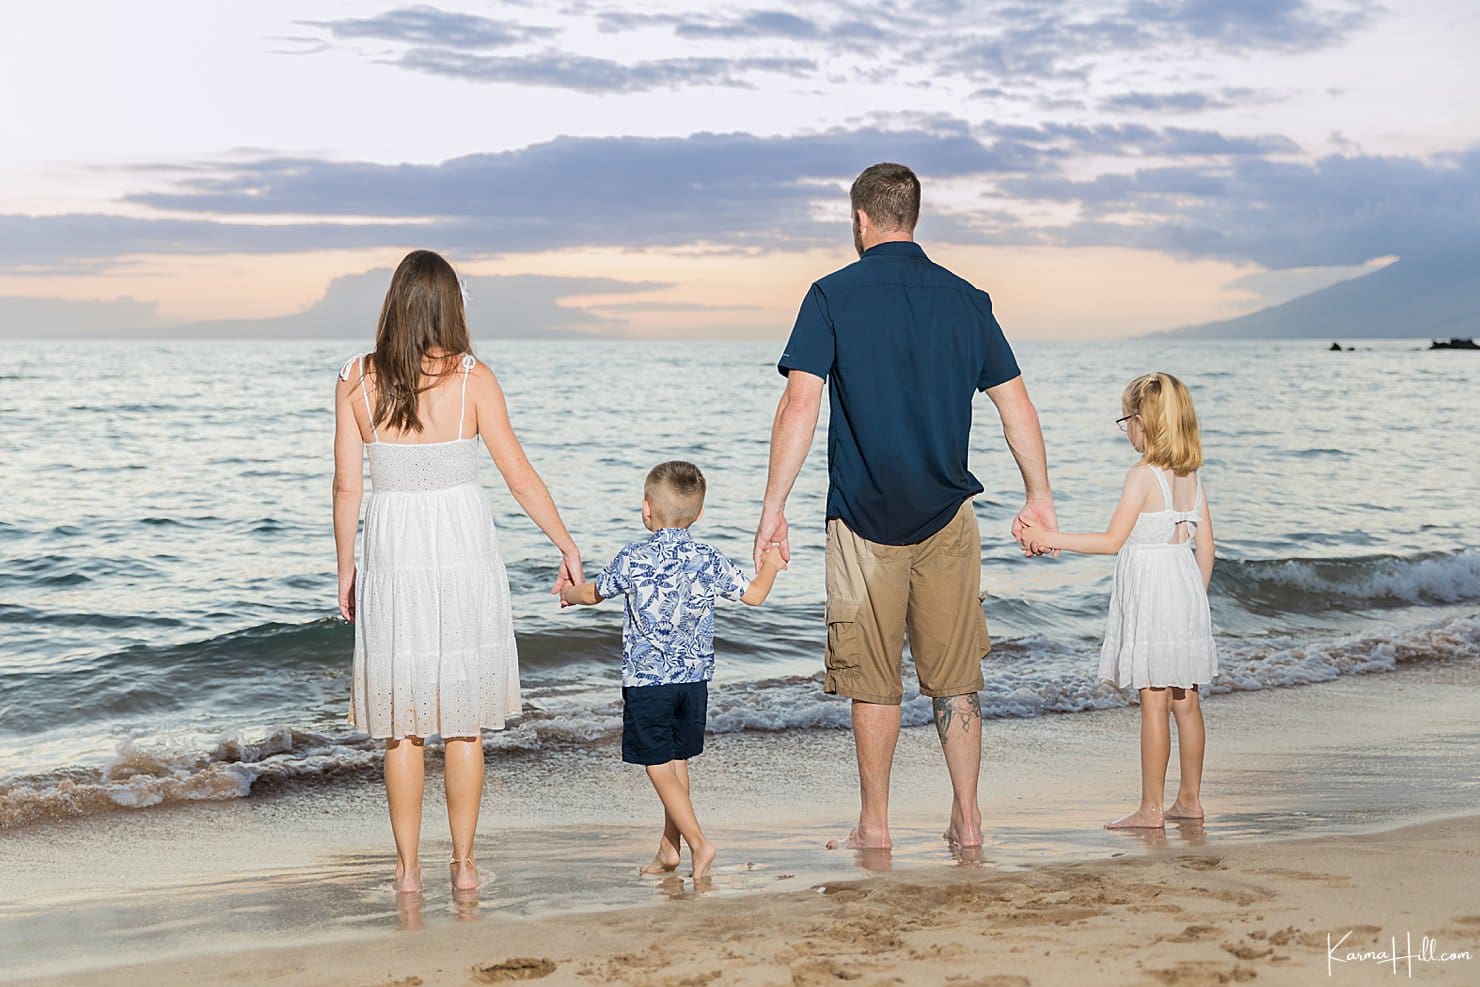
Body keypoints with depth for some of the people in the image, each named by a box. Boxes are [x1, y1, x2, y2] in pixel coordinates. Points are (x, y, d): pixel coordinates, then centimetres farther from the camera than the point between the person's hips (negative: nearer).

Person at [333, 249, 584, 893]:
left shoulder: (357, 381, -4)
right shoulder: (471, 377, -7)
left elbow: (346, 487, -1)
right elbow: (520, 477, -5)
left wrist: (345, 568, 11)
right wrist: (567, 547, 5)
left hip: (391, 550, 1)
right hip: (463, 548, -1)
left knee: (402, 723, 11)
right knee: (464, 719, 10)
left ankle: (408, 867, 14)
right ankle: (463, 864, 14)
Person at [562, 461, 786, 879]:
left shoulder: (633, 560, -8)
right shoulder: (711, 561, 0)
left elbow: (592, 594, 8)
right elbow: (754, 595, 10)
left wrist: (569, 594, 31)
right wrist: (770, 567, 32)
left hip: (646, 680, -4)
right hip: (695, 678, 4)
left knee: (659, 766, 0)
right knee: (677, 761, 14)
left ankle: (698, 842, -10)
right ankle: (668, 846, 21)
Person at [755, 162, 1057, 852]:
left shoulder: (832, 296, -4)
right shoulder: (965, 298, 6)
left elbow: (800, 406, -12)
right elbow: (1014, 401, 8)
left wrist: (774, 506, -9)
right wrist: (1039, 496, 17)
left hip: (864, 516, -3)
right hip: (948, 514, 3)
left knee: (873, 678, 6)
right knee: (955, 674, 10)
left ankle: (874, 826, 13)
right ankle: (967, 821, 12)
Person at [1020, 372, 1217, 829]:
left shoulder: (1143, 475, -14)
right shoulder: (1192, 474, 7)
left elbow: (1112, 540, -15)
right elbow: (1205, 547, 11)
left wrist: (1050, 539, -10)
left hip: (1149, 594, -8)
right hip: (1185, 589, 8)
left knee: (1153, 703, -4)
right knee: (1186, 700, 13)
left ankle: (1151, 808, 0)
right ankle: (1190, 798, 21)